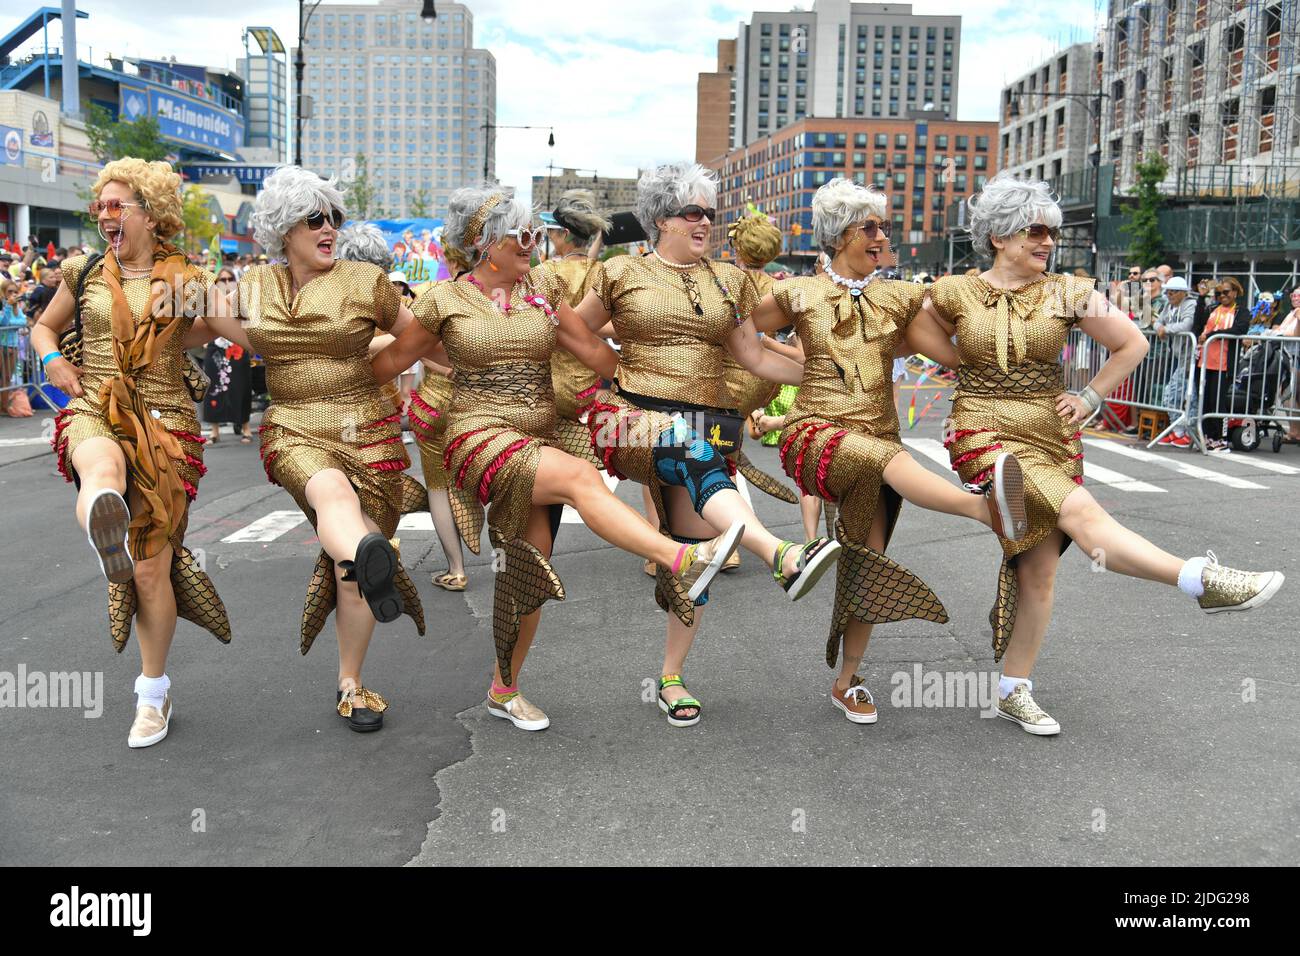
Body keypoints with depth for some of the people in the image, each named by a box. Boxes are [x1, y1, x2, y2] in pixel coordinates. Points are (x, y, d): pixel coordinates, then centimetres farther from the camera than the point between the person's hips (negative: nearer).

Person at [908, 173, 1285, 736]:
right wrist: (969, 366, 5)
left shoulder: (1066, 294, 2)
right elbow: (918, 335, 15)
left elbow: (1132, 344, 9)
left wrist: (1090, 398, 3)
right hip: (985, 437, -3)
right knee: (1082, 512, -28)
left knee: (1038, 570, 2)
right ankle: (1201, 580, -29)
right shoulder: (955, 293, -2)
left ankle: (1013, 693, 15)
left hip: (1051, 438, 3)